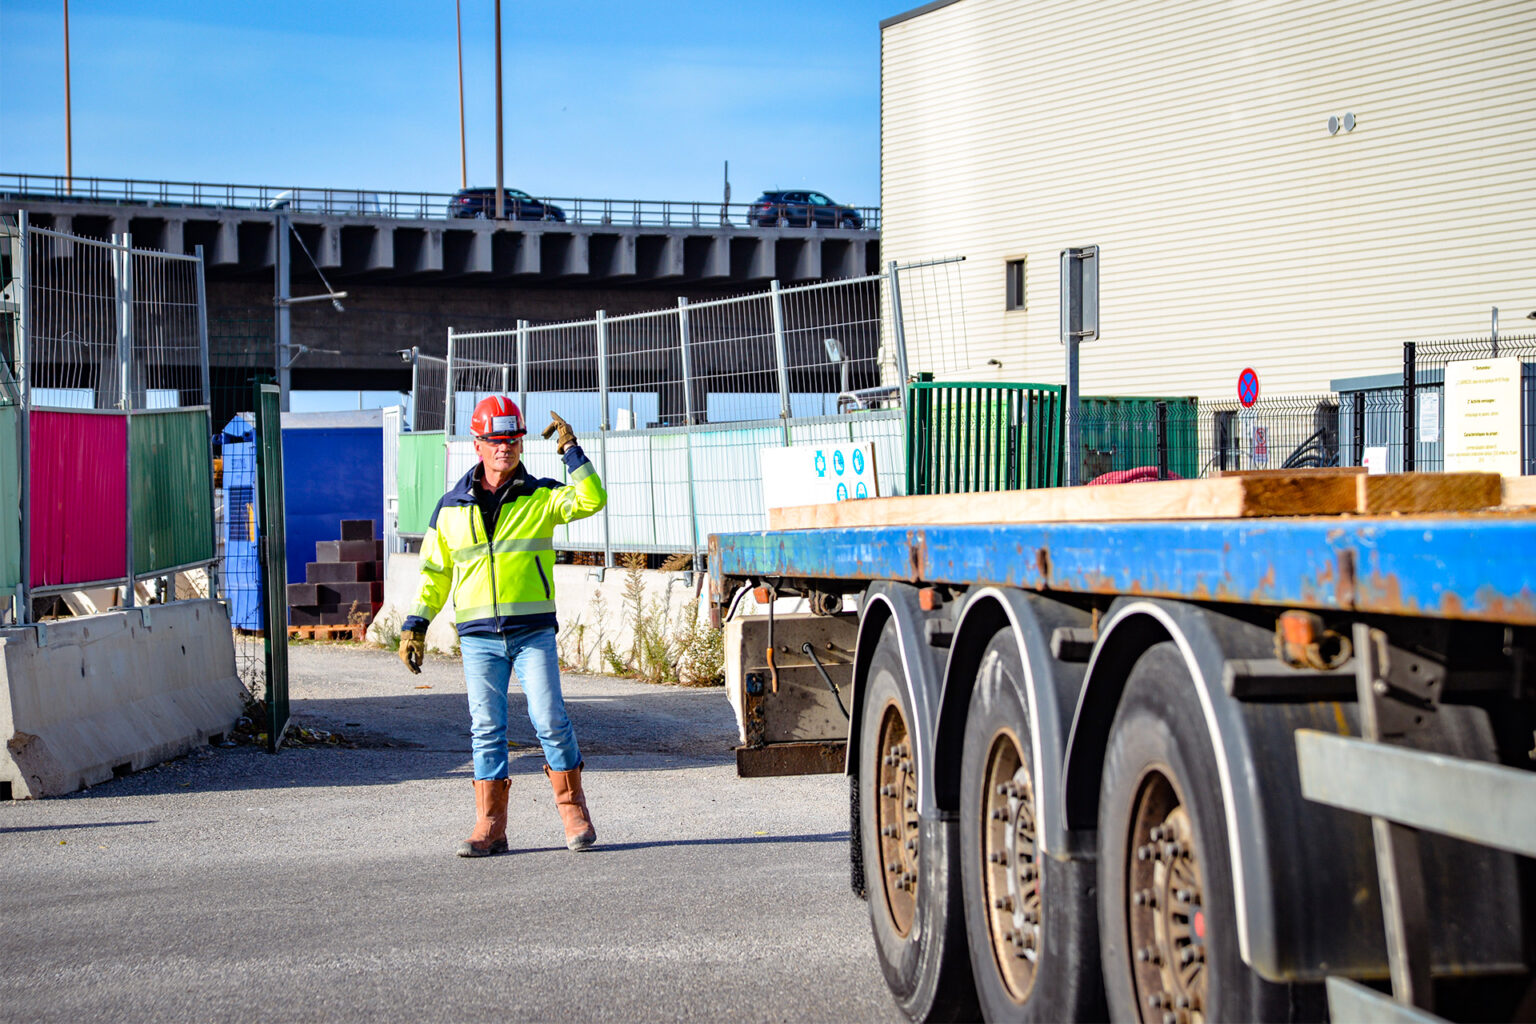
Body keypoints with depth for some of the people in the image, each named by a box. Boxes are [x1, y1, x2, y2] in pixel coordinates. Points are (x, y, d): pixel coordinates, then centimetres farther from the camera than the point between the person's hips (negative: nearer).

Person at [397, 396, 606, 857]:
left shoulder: (541, 497, 5)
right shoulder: (452, 508, 10)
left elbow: (591, 500, -13)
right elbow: (434, 571, 16)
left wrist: (571, 451, -16)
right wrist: (415, 624, 11)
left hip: (533, 631, -2)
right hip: (479, 635, 2)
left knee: (550, 720, -7)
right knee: (486, 728, 0)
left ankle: (573, 811, 7)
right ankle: (490, 827, 5)